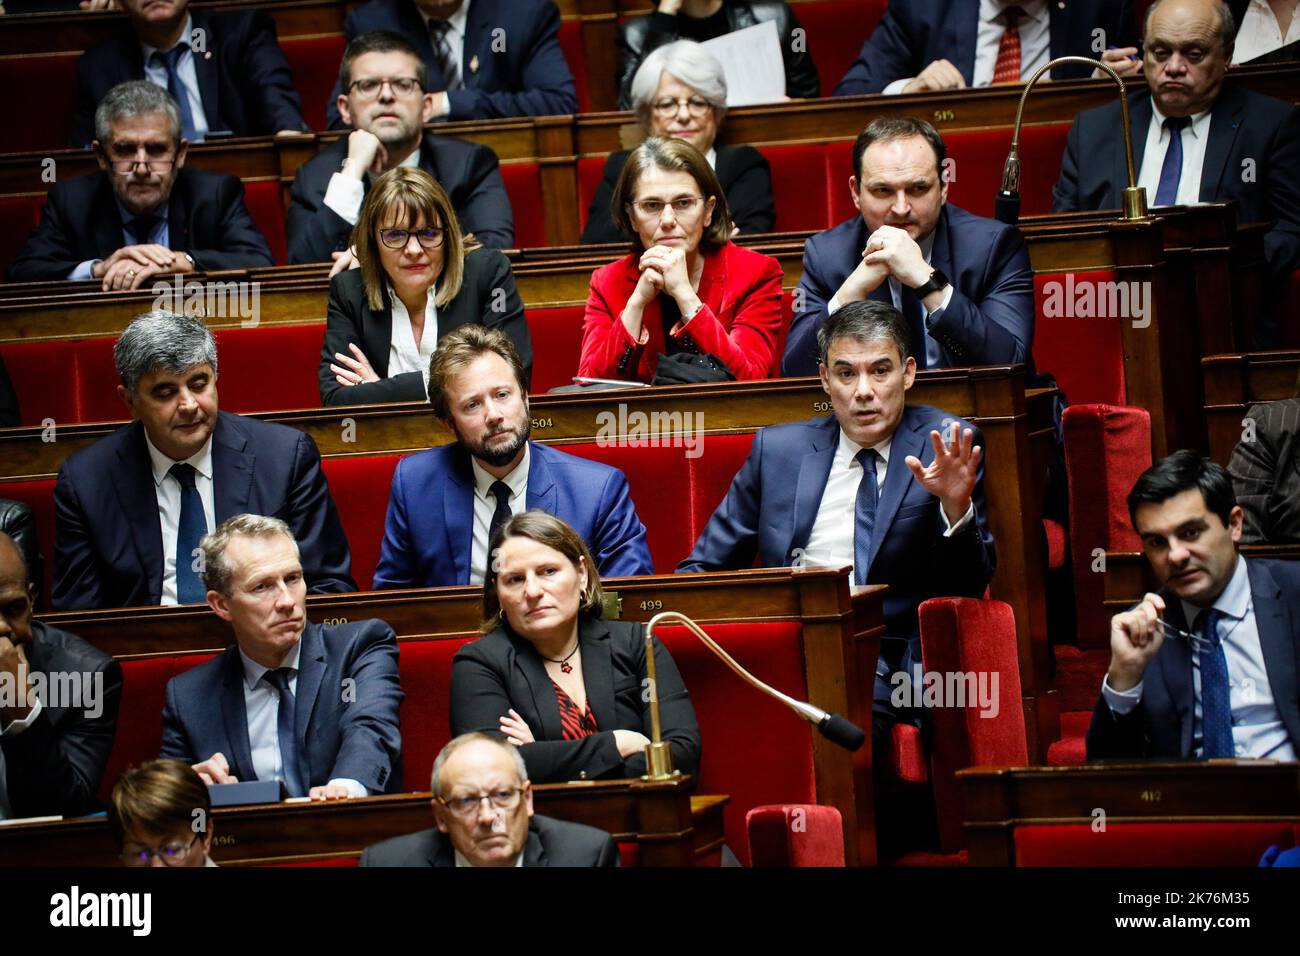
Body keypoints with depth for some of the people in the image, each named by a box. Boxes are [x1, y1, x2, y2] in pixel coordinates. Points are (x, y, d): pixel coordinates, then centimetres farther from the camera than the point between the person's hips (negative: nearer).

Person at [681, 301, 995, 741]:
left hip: (886, 665, -2)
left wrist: (956, 507, -18)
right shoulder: (777, 448, 14)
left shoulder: (943, 446, 7)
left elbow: (967, 589, 2)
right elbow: (702, 569, 19)